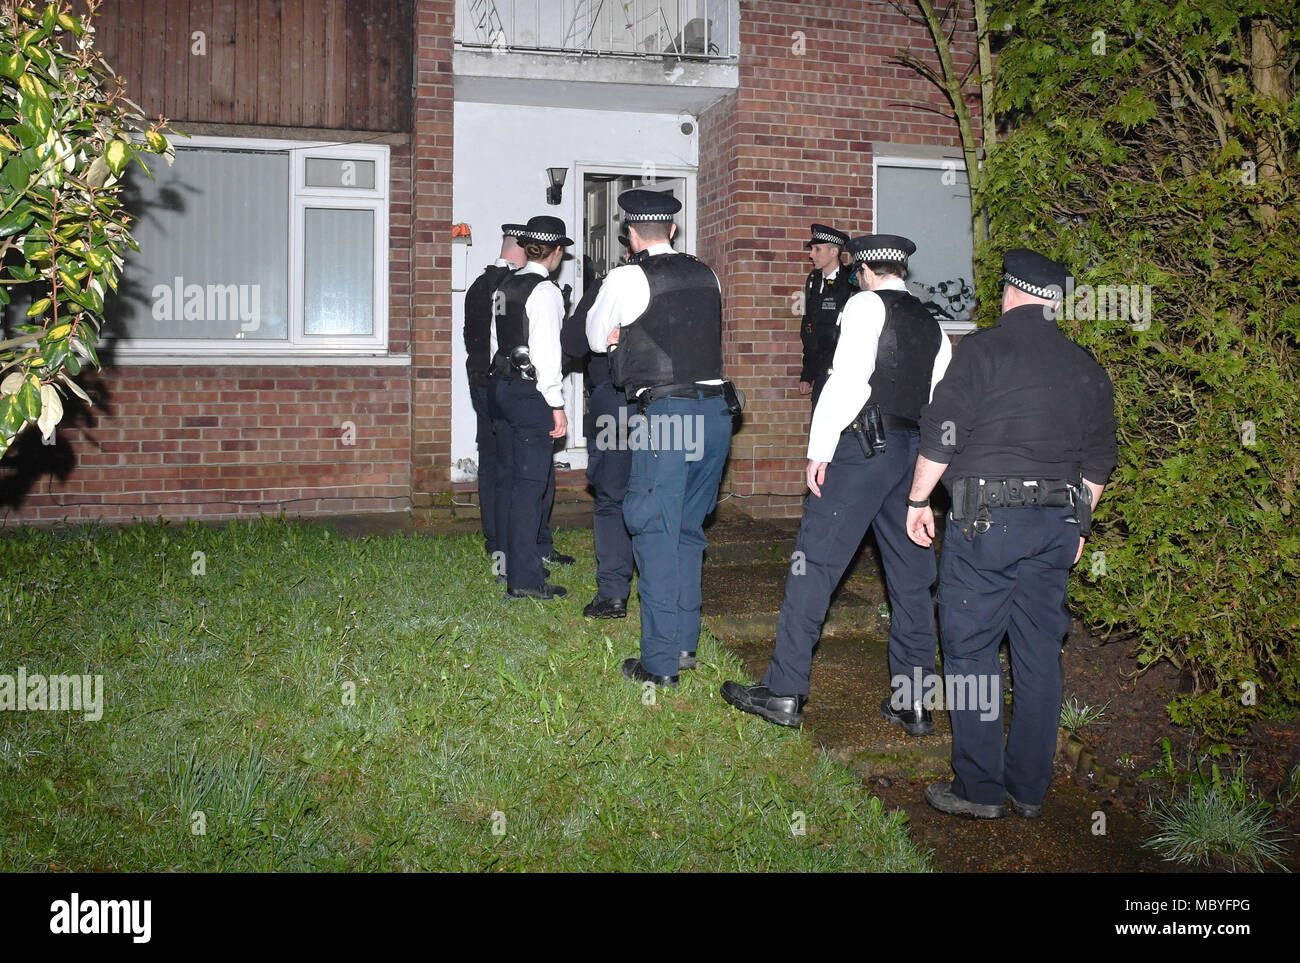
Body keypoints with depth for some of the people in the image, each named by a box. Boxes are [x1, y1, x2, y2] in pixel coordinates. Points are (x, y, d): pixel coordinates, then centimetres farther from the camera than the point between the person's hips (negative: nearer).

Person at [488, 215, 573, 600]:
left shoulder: (505, 286, 12)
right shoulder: (545, 290, -12)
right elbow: (546, 352, -17)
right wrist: (557, 405, -14)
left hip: (502, 386, 9)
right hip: (530, 393, -9)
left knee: (507, 478, 14)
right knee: (530, 482, -7)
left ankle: (509, 564, 24)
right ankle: (524, 578, -5)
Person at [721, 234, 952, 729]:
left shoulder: (866, 304, -1)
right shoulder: (931, 324, 18)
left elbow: (848, 378, -14)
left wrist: (819, 451, -13)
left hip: (864, 446, -7)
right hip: (914, 451, 7)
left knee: (814, 562, -3)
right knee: (910, 574, 10)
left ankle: (784, 692, -1)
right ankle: (913, 702, 16)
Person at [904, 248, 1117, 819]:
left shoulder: (983, 348, -5)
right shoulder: (1085, 367, 12)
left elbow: (942, 433, -9)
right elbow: (1098, 461, 16)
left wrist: (919, 500, 1)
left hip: (986, 515, -6)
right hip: (1058, 522, 6)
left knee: (970, 649, 2)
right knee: (1039, 654, 11)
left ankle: (979, 788, 6)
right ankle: (1030, 789, 19)